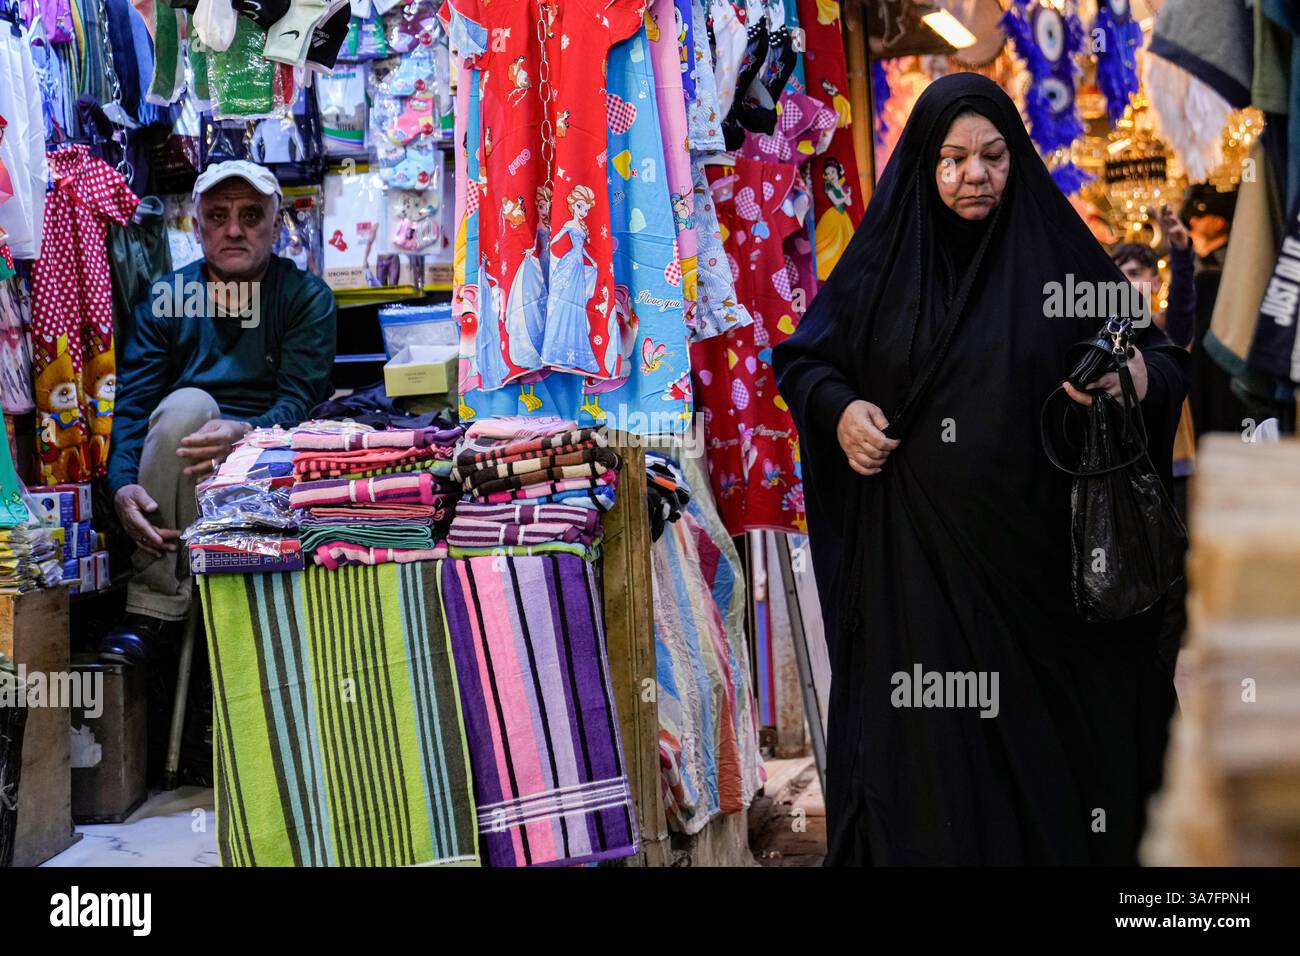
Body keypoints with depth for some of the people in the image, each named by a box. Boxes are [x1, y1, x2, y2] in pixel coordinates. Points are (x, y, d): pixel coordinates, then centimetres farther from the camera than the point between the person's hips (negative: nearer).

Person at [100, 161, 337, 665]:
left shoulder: (307, 297, 3)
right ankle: (151, 609, -29)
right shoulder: (165, 296, 7)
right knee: (188, 403, -30)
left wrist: (246, 435, -33)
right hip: (175, 481, 1)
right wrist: (123, 484, -23)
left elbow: (300, 401, -9)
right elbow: (131, 404, -3)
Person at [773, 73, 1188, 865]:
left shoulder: (1060, 253, 0)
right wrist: (839, 408, -8)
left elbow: (1165, 366, 1)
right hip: (915, 555, 1)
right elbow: (802, 358, 12)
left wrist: (1143, 375, -22)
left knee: (1040, 725, 4)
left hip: (1035, 553, 0)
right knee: (924, 739, 4)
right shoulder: (884, 261, 3)